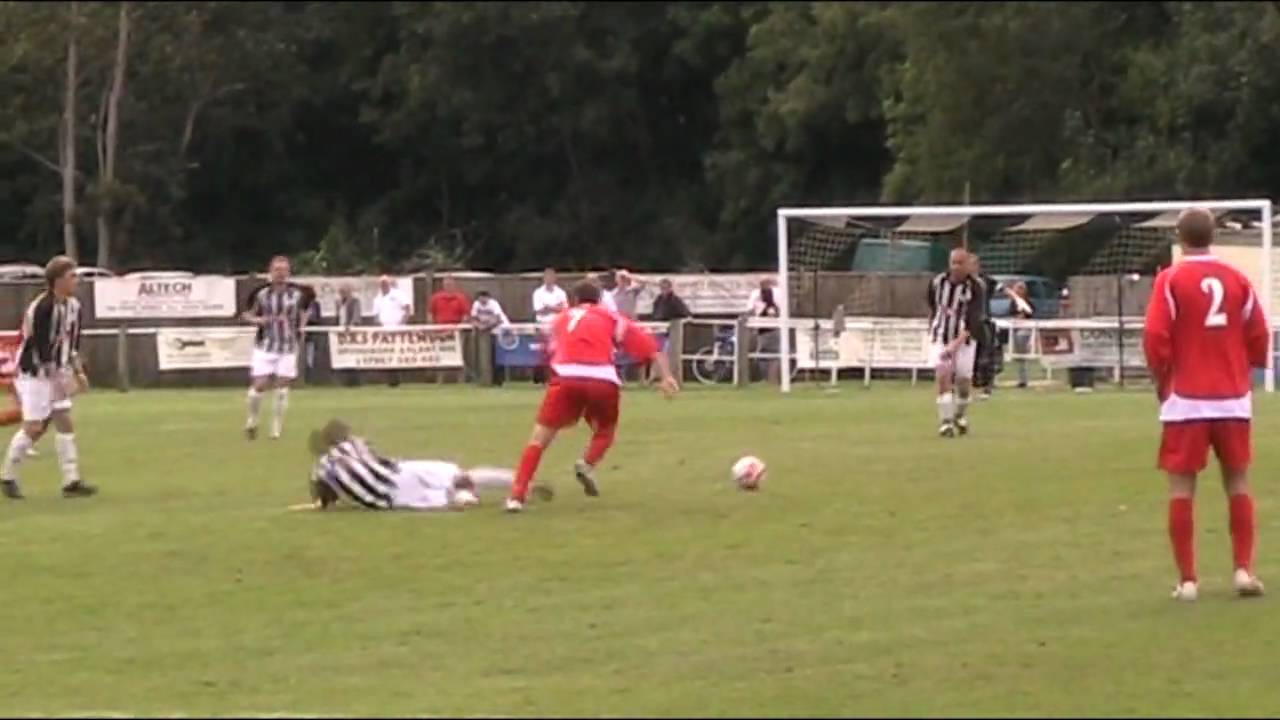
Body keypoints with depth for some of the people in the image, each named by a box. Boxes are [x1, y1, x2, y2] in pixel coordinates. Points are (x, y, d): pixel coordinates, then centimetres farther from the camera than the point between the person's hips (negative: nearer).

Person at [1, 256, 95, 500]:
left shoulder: (74, 307, 2)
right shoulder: (42, 308, -23)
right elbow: (41, 349, -23)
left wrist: (78, 372, 6)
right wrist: (62, 379, -23)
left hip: (57, 374, 7)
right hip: (34, 374, -7)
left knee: (65, 423, 1)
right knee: (34, 428, -5)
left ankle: (71, 481, 1)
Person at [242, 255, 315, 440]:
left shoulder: (297, 294, -3)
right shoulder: (261, 294, -5)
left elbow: (305, 309, 18)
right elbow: (246, 314, 3)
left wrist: (302, 325, 2)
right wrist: (257, 320, -17)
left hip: (288, 347, 1)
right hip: (265, 346, -1)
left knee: (282, 388, 0)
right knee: (259, 385, -7)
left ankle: (277, 428, 11)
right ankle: (252, 421, 17)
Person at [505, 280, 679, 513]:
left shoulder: (563, 318, 29)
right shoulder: (611, 318, 24)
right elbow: (648, 345, 15)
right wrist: (666, 376, 9)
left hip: (566, 378, 0)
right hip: (603, 380, 0)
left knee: (540, 438, 8)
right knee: (605, 431, 28)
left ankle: (517, 496, -5)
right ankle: (588, 464, -1)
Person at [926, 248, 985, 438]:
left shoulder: (974, 288, -16)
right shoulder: (937, 282, -5)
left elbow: (973, 321, -24)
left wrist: (956, 343, -35)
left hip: (964, 339, -1)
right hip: (940, 338, 1)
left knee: (963, 380, 5)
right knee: (943, 376, -16)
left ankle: (961, 415, 34)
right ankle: (946, 422, -16)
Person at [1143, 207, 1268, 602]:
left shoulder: (1170, 280, -6)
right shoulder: (1237, 279, 3)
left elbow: (1155, 341, -11)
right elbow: (1258, 340, 6)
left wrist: (1161, 382, 5)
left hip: (1186, 400, -3)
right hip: (1233, 398, 3)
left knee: (1182, 488, 2)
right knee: (1238, 483, 13)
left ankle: (1187, 580, 0)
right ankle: (1244, 570, 6)